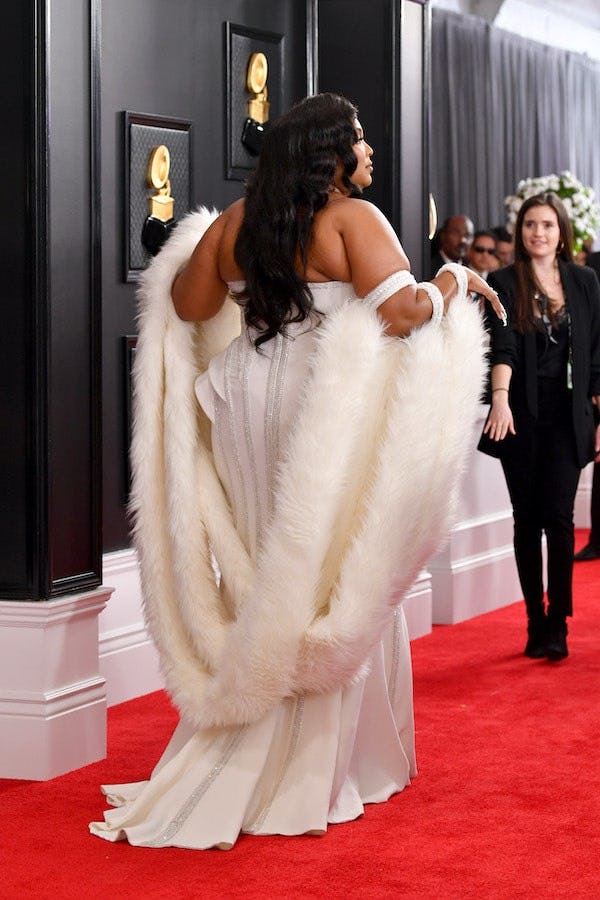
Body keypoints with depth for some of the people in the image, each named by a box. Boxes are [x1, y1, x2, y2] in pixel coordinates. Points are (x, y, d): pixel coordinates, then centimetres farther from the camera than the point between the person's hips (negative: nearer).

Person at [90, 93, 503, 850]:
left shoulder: (236, 221, 5)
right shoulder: (352, 218, -11)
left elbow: (187, 307, 10)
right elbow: (401, 312, -21)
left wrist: (198, 245, 26)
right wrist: (451, 285, -3)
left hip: (247, 406, 6)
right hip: (327, 410, -6)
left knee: (265, 576, 16)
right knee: (329, 581, 4)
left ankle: (242, 772, 23)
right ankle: (307, 784, 8)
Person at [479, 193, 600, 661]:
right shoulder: (504, 283, 0)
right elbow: (502, 346, -14)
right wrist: (500, 398, -31)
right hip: (522, 416, 0)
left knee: (558, 516, -9)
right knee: (527, 518, 5)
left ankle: (557, 624, -6)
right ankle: (535, 623, 11)